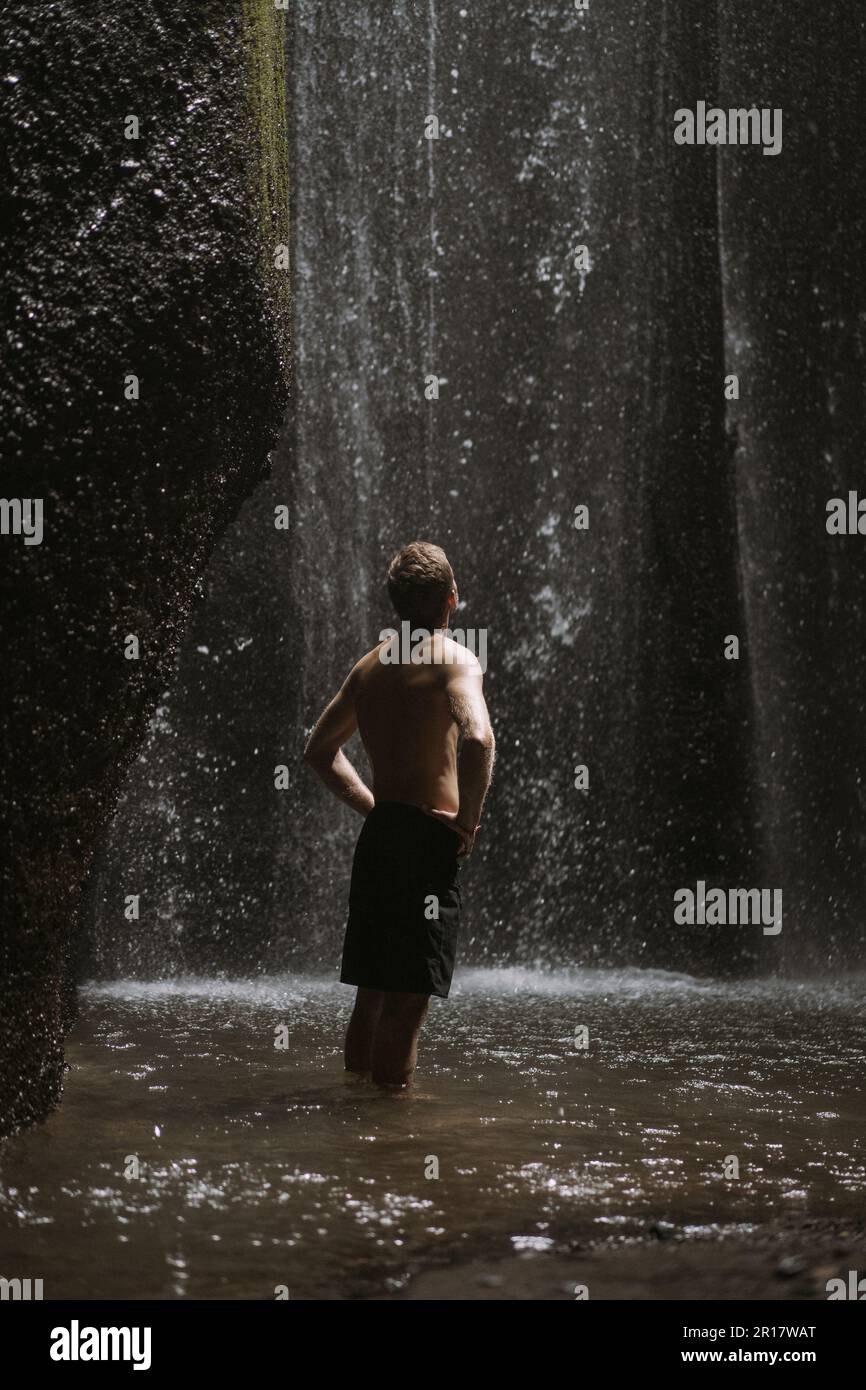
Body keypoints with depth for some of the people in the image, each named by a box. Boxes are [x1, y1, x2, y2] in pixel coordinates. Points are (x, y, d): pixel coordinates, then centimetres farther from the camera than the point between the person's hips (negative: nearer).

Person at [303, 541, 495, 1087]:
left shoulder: (371, 663, 14)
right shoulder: (455, 658, -9)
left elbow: (320, 748, 23)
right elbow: (477, 739, -27)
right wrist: (469, 818, -15)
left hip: (378, 834, 7)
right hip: (430, 838, -7)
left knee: (372, 995, 15)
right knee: (408, 1001, -6)